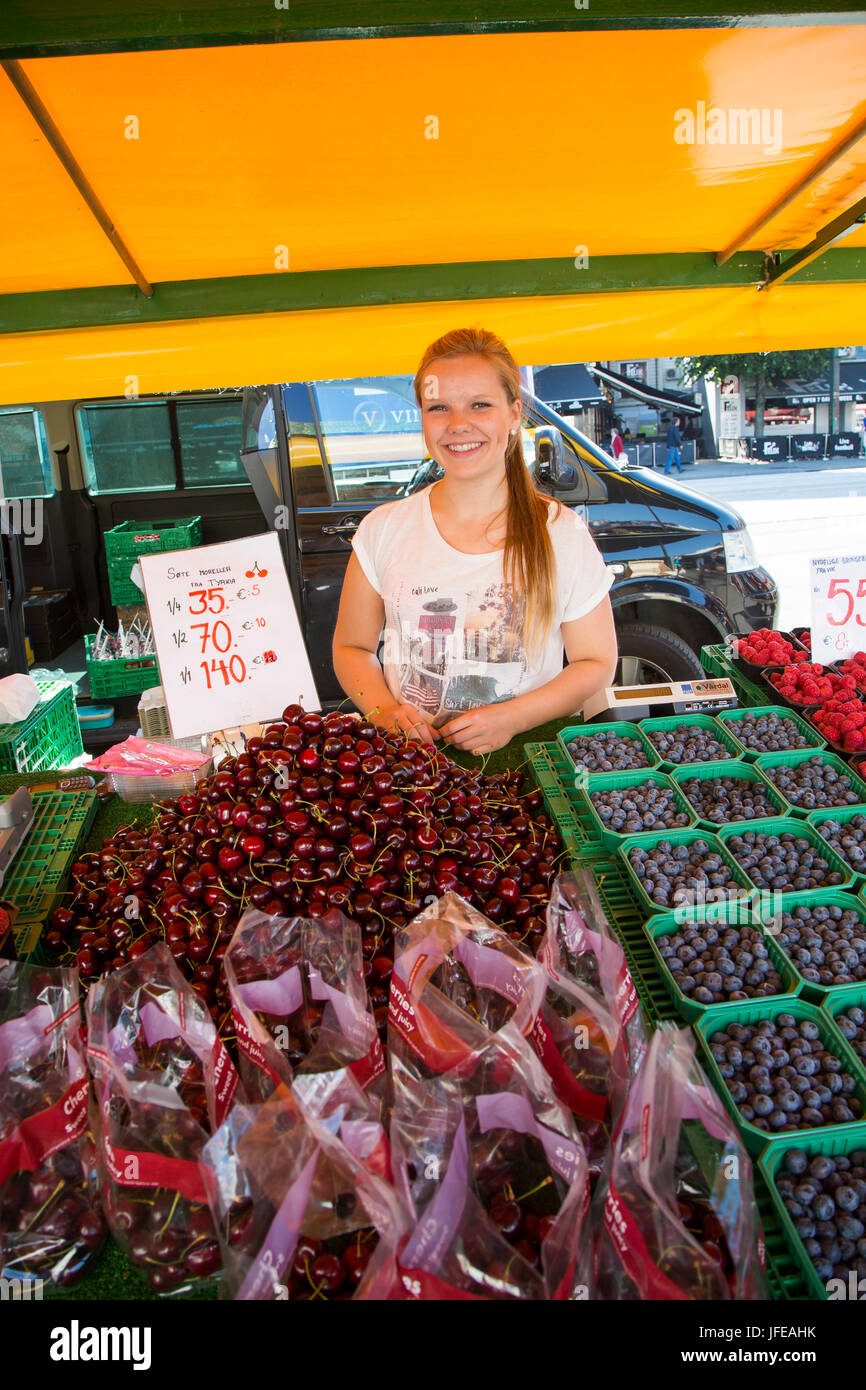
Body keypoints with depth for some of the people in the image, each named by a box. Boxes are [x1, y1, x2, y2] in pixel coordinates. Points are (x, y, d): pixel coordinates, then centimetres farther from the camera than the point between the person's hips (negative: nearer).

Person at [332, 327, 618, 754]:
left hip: (526, 753, 0)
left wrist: (512, 718, -11)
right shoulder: (383, 530, 4)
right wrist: (383, 711, -9)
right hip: (411, 757, 0)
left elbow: (597, 663, 5)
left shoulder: (563, 535, 0)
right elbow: (351, 647, 12)